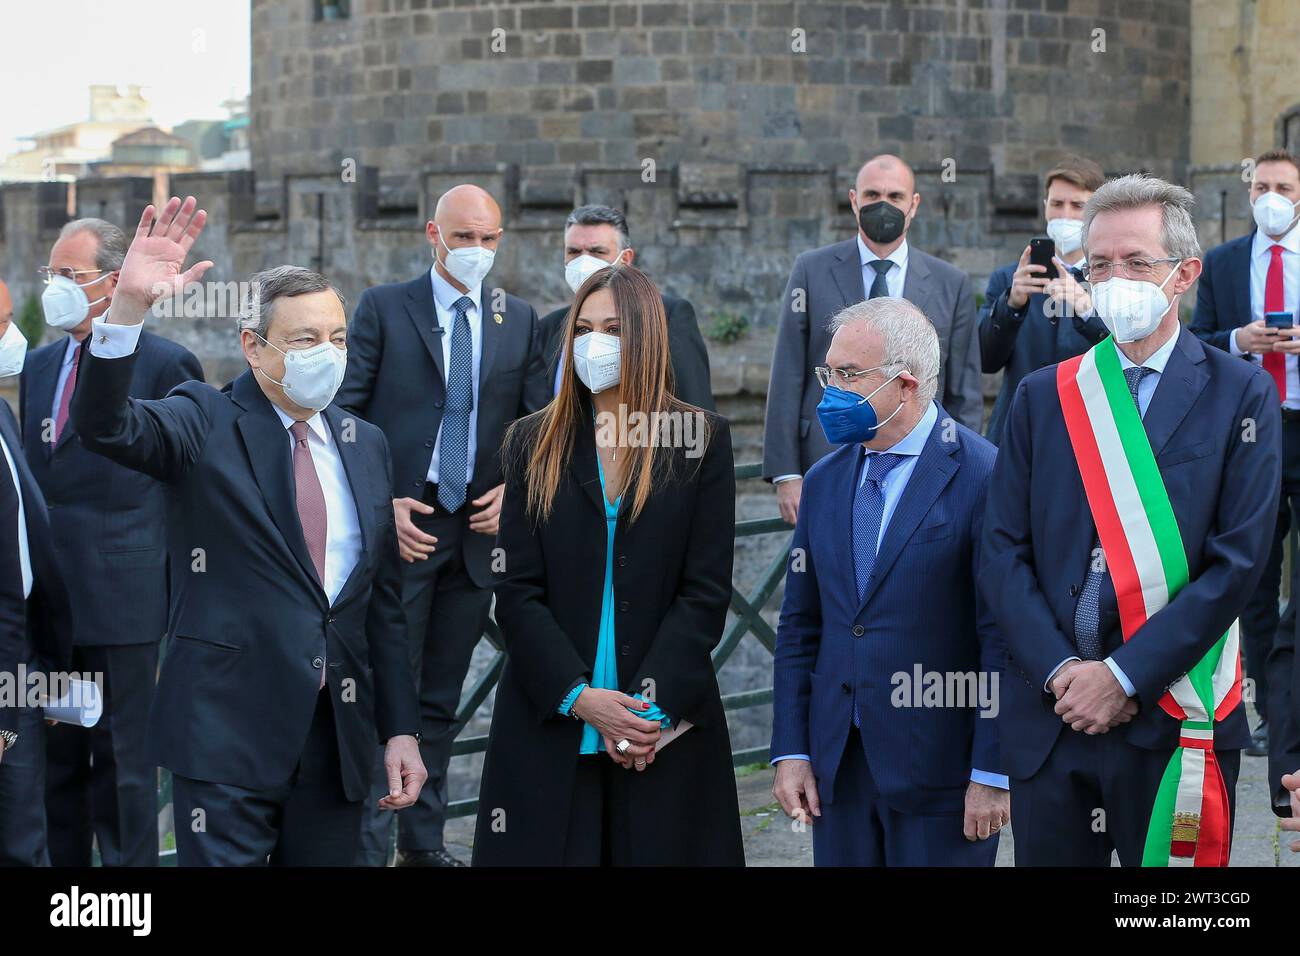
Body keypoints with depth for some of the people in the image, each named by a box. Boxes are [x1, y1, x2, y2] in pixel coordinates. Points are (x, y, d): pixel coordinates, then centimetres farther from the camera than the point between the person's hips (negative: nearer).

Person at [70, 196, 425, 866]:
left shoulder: (364, 445, 12)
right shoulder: (206, 424, -2)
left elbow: (383, 601, 14)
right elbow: (103, 426, -23)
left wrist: (400, 729, 11)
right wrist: (128, 306, -37)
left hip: (338, 735, 5)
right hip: (227, 734, -5)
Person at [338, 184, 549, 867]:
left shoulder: (518, 320, 9)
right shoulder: (383, 309, -2)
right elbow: (344, 414, -4)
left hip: (477, 530, 4)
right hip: (399, 529, -4)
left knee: (442, 700, 12)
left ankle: (424, 842, 21)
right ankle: (369, 847, -1)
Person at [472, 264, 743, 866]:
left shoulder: (701, 441, 3)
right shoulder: (535, 443, 7)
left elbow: (707, 590, -2)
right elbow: (517, 591, 1)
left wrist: (651, 703, -13)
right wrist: (580, 698, -12)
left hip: (667, 721, -1)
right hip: (549, 722, 1)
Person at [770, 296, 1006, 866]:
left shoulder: (982, 477, -10)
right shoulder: (824, 482, 10)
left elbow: (1004, 636, -12)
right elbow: (799, 626, 12)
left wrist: (992, 773, -14)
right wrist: (791, 752, 6)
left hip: (939, 770, -6)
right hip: (838, 767, 6)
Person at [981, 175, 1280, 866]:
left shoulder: (1241, 395, 0)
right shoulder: (1042, 396, 9)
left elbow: (1238, 562, -8)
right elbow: (1002, 551, 4)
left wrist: (1125, 676, -13)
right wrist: (1059, 671, -10)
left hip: (1174, 723, -2)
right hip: (1049, 718, 3)